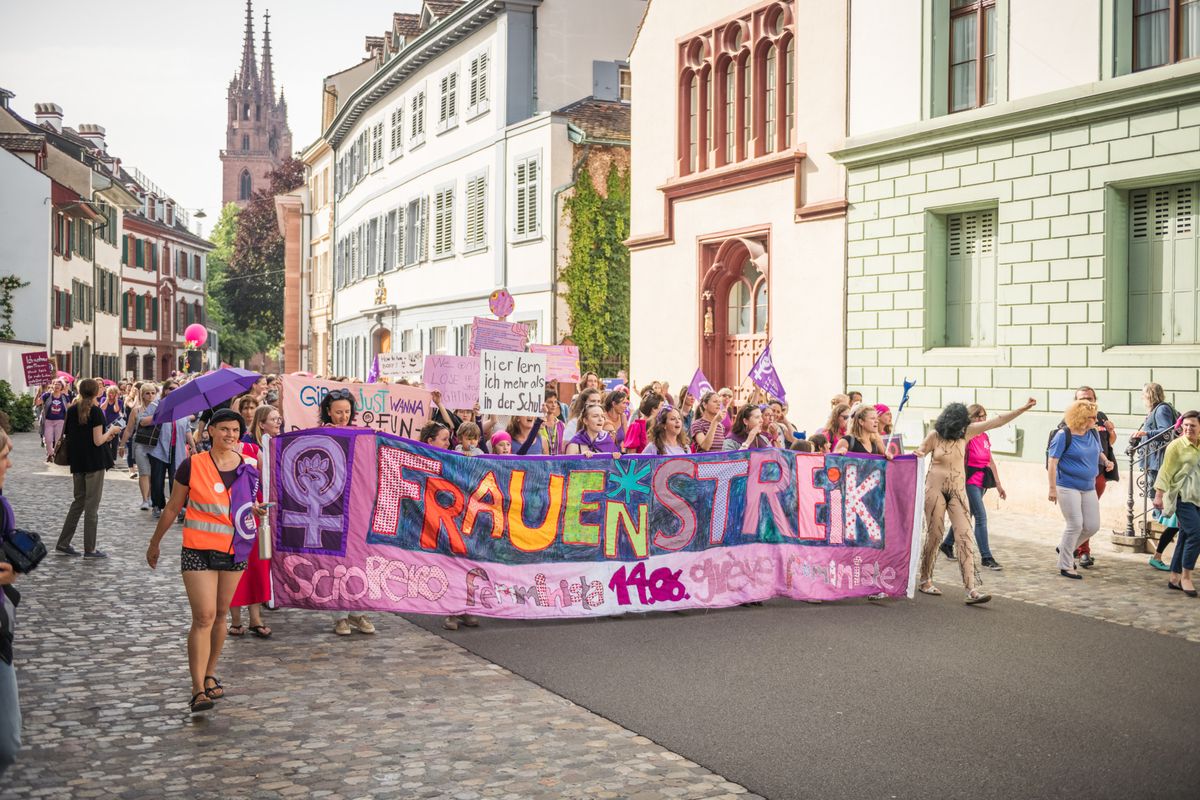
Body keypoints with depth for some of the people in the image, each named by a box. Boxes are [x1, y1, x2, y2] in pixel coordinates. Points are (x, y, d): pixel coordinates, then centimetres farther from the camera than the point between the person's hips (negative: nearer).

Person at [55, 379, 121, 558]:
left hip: (77, 462, 6)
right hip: (94, 463, -6)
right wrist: (111, 431, 1)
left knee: (79, 501, 17)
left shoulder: (72, 410, 6)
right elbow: (98, 441, -17)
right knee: (92, 505, 0)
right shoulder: (95, 411, -13)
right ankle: (89, 549, 3)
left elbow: (69, 434, 12)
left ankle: (63, 543, 17)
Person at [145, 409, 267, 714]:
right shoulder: (193, 466, -6)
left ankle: (209, 675, 28)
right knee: (204, 617, -11)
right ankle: (198, 690, -10)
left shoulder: (249, 468, 2)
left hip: (234, 550, 4)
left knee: (220, 615, 12)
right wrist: (154, 543, 12)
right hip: (198, 550, -3)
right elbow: (173, 508, 6)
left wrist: (257, 510, -3)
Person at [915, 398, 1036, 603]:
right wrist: (917, 455, -21)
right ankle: (925, 580, 20)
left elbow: (997, 421, -1)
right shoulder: (934, 436, -6)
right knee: (934, 535, 2)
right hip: (935, 488, -3)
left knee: (964, 537, -8)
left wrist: (1024, 408, -5)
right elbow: (917, 455, 4)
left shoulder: (966, 432, 1)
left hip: (958, 490, 3)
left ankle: (971, 589, -14)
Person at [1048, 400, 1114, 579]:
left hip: (1089, 488, 7)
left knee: (1093, 526, 6)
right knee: (1075, 525, -8)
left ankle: (1065, 549, 29)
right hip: (1068, 487, -7)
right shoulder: (1064, 436, -13)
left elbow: (1099, 452, 23)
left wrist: (1106, 461, -1)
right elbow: (1052, 462, -13)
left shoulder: (1093, 433, 7)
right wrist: (1053, 488, -17)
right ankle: (1065, 566, 6)